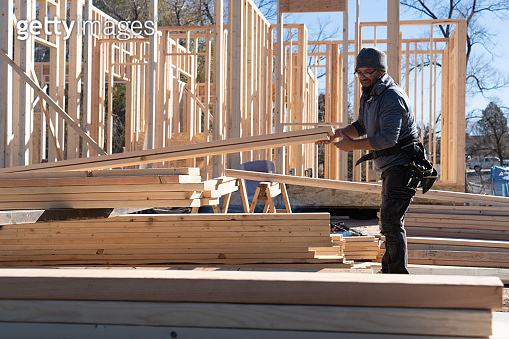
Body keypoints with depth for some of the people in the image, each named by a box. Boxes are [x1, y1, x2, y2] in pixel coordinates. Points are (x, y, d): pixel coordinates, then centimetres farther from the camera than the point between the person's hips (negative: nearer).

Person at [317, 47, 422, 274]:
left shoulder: (391, 97, -19)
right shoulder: (369, 95, 13)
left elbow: (388, 138, -29)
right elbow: (362, 126, 24)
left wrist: (353, 144, -25)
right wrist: (337, 134, 7)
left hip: (403, 165, -11)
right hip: (390, 168, 11)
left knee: (391, 221, -16)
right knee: (390, 221, 17)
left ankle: (398, 275, -14)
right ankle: (390, 272, 28)